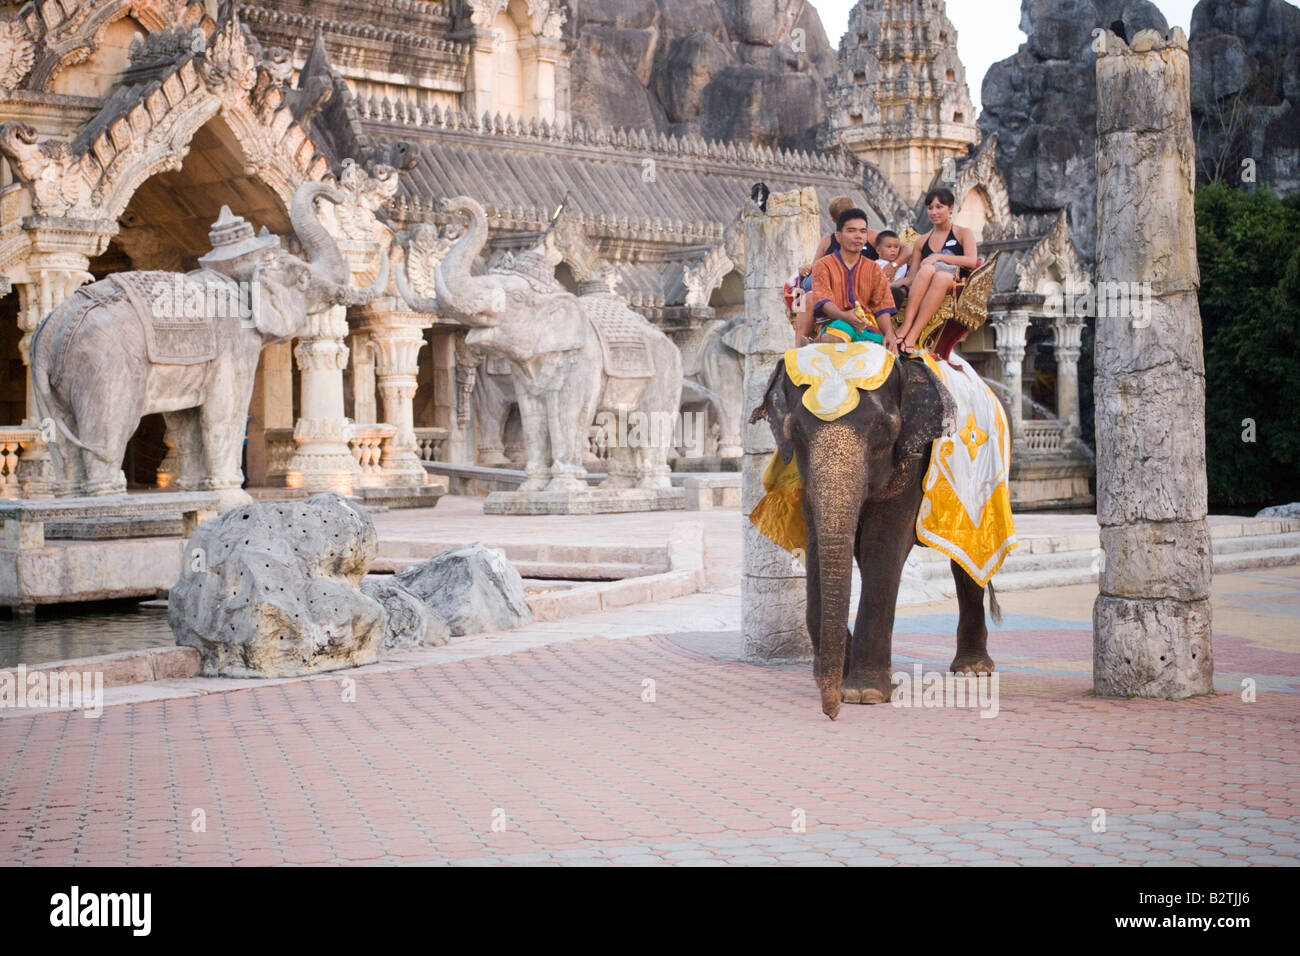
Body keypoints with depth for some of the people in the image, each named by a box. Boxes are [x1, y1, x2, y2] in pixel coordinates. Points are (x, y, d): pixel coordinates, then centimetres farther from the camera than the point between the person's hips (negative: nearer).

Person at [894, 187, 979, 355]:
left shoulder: (963, 233, 15)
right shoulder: (923, 241, 25)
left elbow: (972, 261, -4)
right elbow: (911, 278, 18)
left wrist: (939, 257, -12)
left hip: (953, 286, -2)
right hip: (920, 292, 2)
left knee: (943, 276, -38)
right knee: (927, 269, -32)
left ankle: (912, 335, -50)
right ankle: (905, 327, -49)